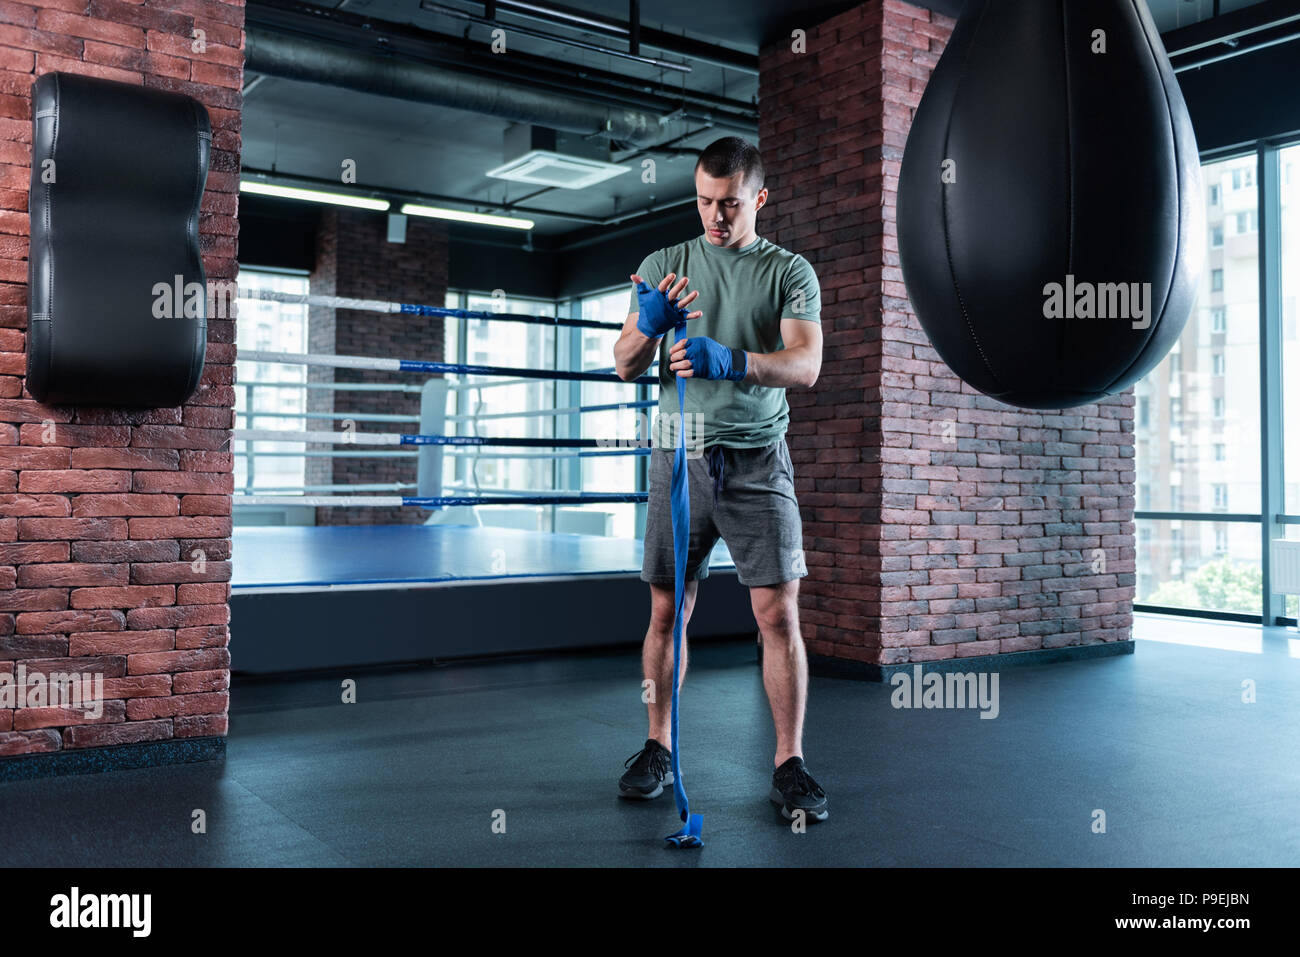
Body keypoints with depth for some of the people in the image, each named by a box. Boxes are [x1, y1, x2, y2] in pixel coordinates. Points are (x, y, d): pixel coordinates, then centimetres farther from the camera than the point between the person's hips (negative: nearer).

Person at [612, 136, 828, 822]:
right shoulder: (664, 266, 10)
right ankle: (659, 750, 21)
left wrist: (730, 360, -29)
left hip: (757, 461, -1)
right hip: (680, 454, 2)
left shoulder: (790, 272, 5)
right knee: (668, 610, 6)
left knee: (779, 613, -5)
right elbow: (625, 366, 4)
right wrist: (648, 323, -19)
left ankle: (789, 766, 6)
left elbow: (806, 366, -11)